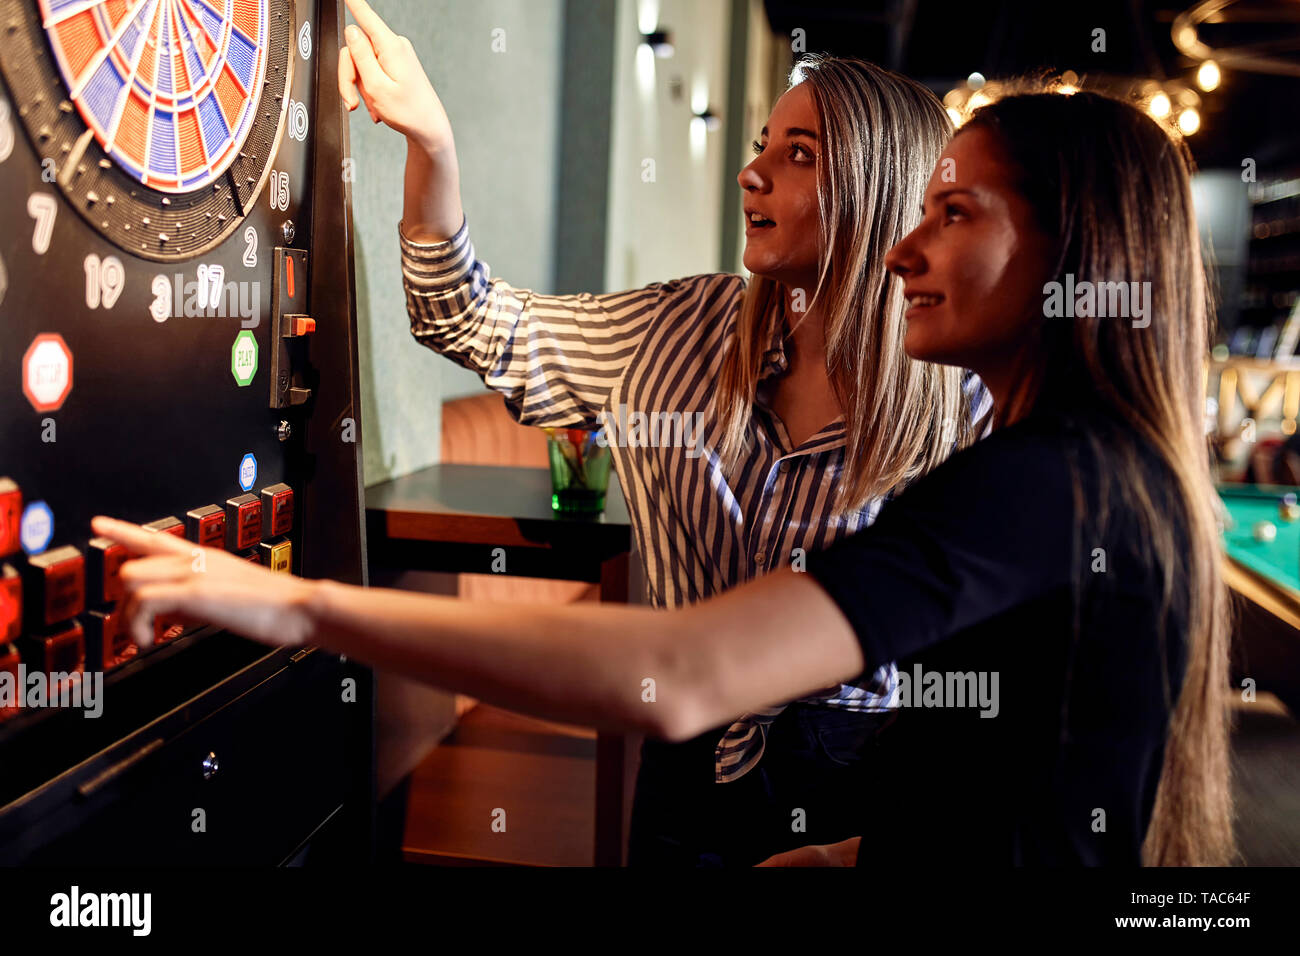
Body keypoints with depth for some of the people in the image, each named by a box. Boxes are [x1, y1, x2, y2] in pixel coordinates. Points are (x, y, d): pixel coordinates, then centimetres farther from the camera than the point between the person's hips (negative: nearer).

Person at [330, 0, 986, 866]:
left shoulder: (959, 407, -14)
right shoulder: (689, 333, -4)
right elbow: (477, 323, -1)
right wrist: (430, 141, -14)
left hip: (851, 790, -3)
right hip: (692, 763, 3)